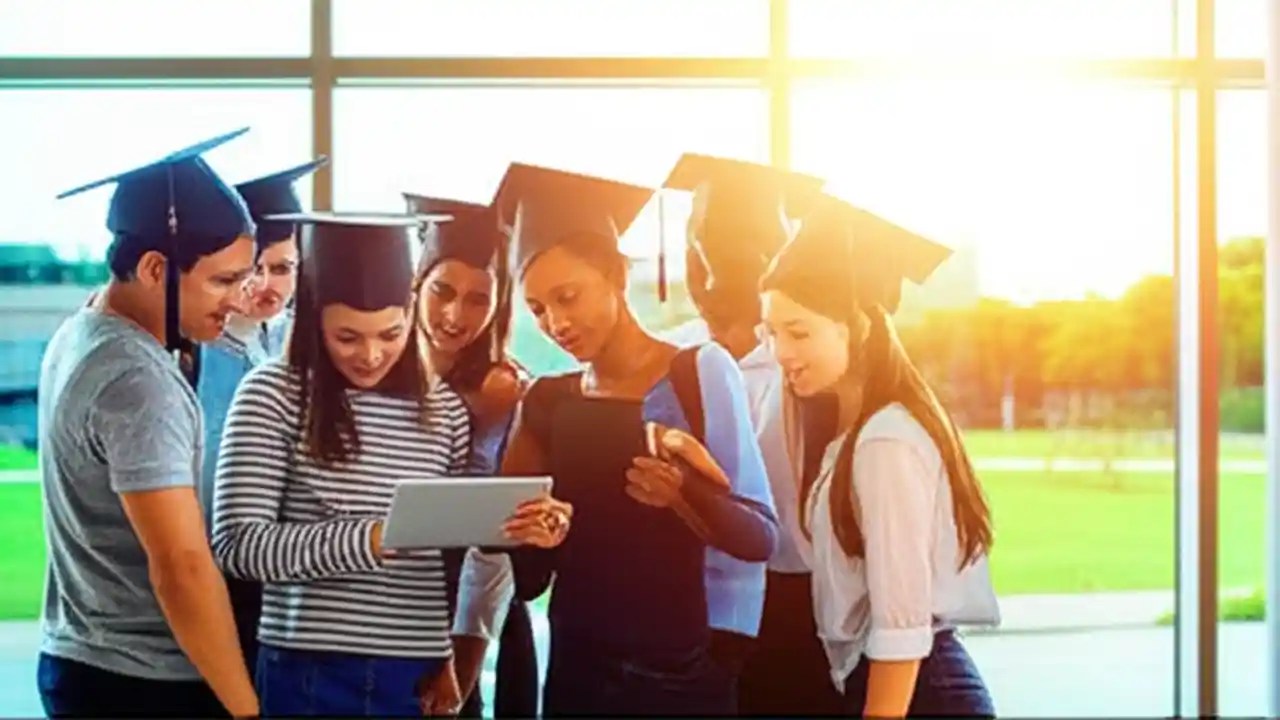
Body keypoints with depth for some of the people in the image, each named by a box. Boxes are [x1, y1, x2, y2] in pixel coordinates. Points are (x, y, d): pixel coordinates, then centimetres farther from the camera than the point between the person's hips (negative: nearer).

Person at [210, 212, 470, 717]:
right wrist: (369, 539, -23)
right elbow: (237, 544, -12)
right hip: (308, 675, -3)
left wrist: (454, 659, 1)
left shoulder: (444, 410, 7)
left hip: (415, 679, 3)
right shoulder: (274, 396, -5)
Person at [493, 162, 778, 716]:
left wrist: (688, 493, -28)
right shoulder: (546, 402, 5)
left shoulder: (700, 372, -6)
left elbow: (760, 538, -11)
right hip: (577, 675, 4)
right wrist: (524, 530, -13)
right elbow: (527, 578, 6)